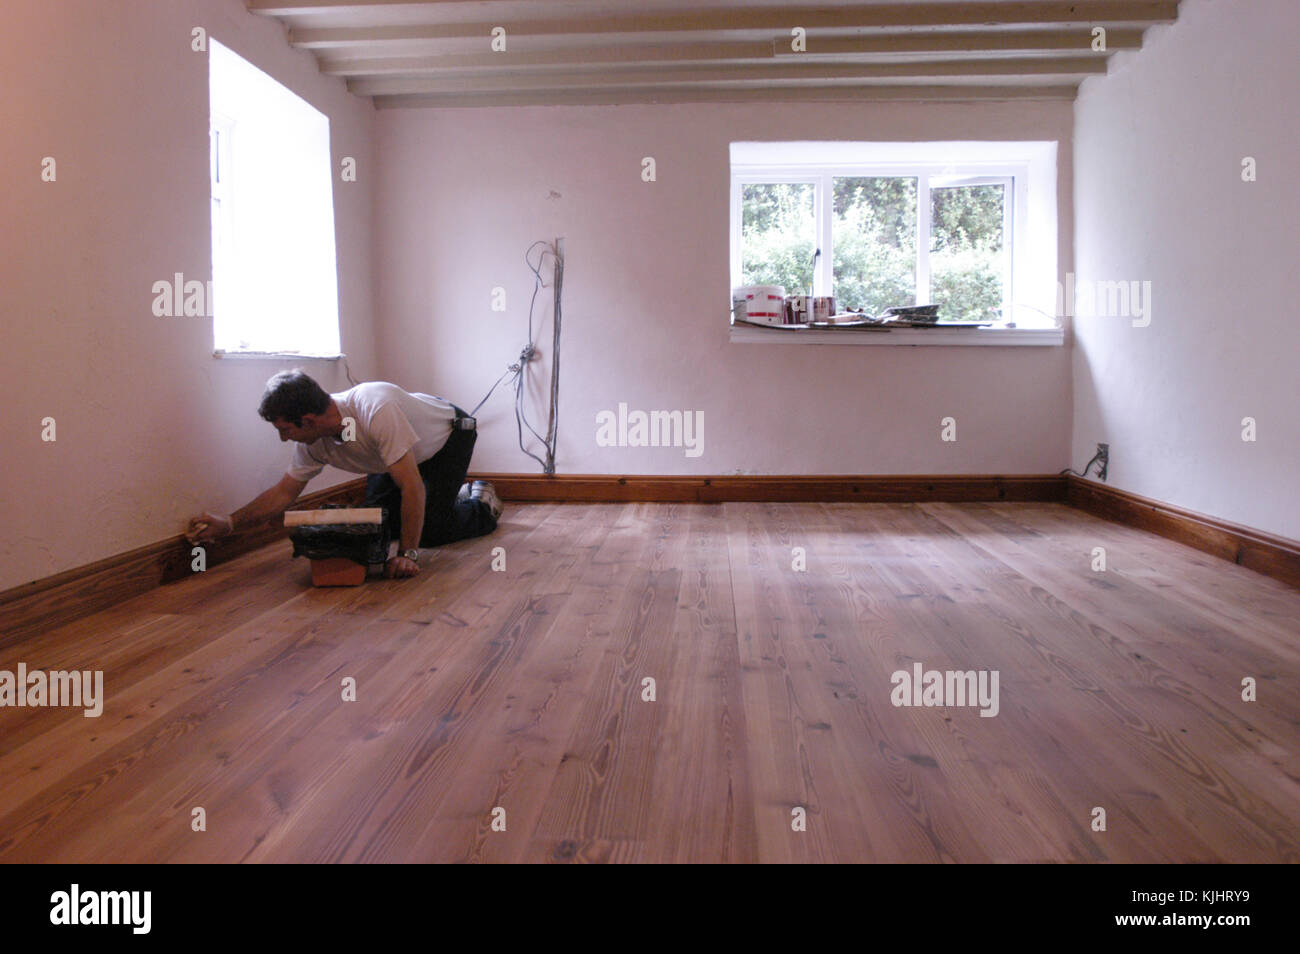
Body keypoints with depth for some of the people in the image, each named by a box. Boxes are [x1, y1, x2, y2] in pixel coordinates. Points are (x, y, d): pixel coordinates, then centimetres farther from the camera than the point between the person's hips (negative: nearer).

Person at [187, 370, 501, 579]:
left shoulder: (376, 411, -44)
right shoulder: (313, 442, -19)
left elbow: (412, 487, -41)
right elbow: (285, 491, -5)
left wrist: (408, 554, -39)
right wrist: (230, 523, -15)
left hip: (450, 435, -7)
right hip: (407, 447, 8)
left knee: (430, 529, -18)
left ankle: (483, 504, 12)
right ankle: (457, 494, 24)